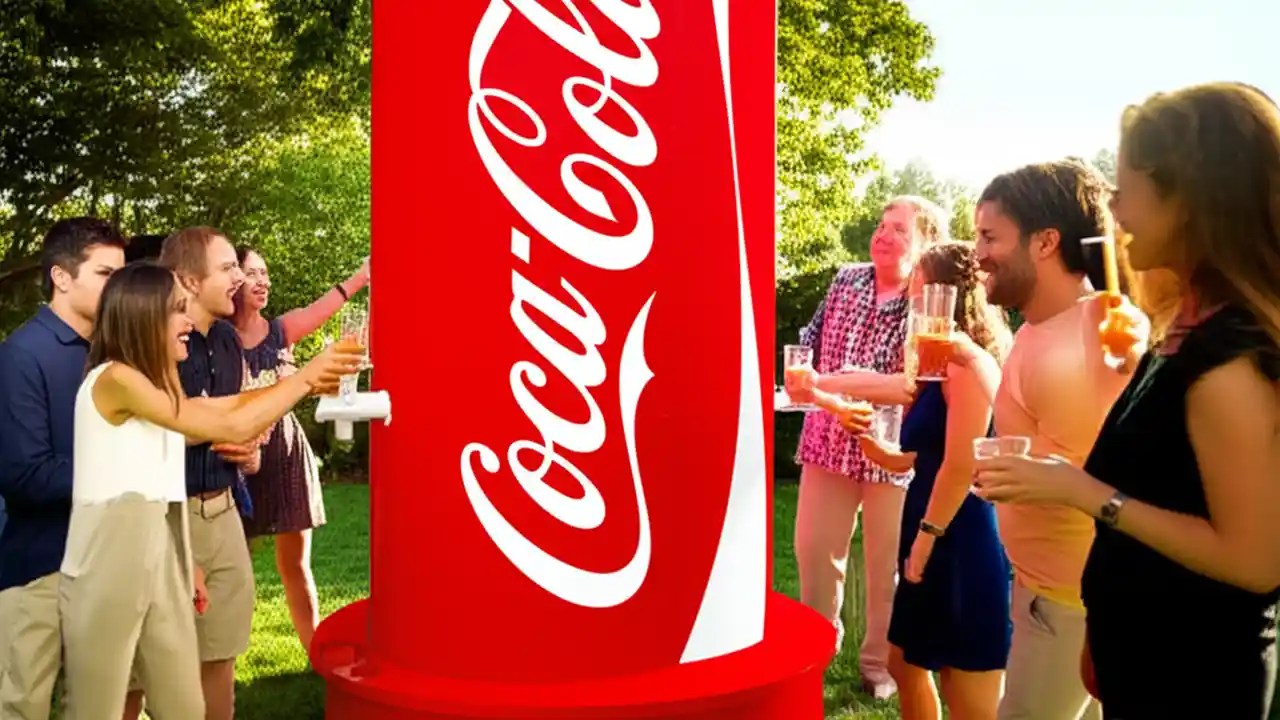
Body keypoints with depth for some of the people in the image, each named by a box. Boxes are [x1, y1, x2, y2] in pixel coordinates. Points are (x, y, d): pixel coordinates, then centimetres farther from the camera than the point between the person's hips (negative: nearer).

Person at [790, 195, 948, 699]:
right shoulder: (846, 281, 5)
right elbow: (812, 346, 14)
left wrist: (837, 383, -25)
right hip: (829, 440, 4)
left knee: (888, 561, 10)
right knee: (813, 547, 13)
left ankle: (881, 660, 29)